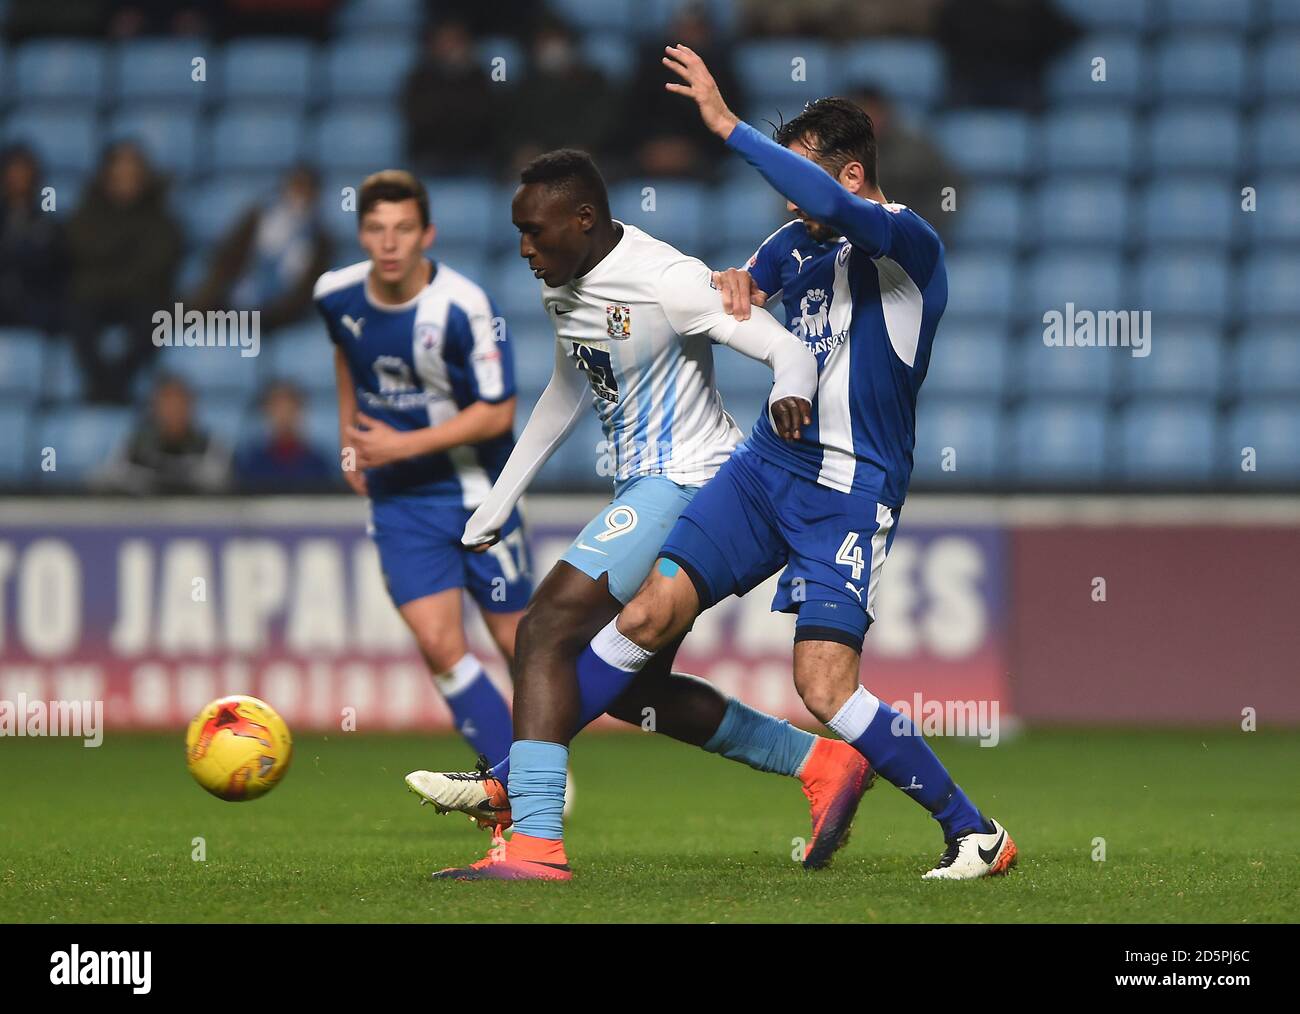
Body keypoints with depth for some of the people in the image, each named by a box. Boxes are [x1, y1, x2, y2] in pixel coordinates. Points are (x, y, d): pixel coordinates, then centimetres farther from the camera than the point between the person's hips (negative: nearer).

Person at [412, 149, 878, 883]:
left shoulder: (668, 282, -20)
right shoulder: (565, 286, 8)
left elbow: (793, 353, -19)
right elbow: (569, 394, 25)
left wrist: (789, 394, -43)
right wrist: (498, 505, 27)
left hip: (687, 483, -10)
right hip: (648, 490, 10)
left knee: (547, 630, -19)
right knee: (635, 689, 14)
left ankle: (535, 841, -26)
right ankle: (825, 764, 21)